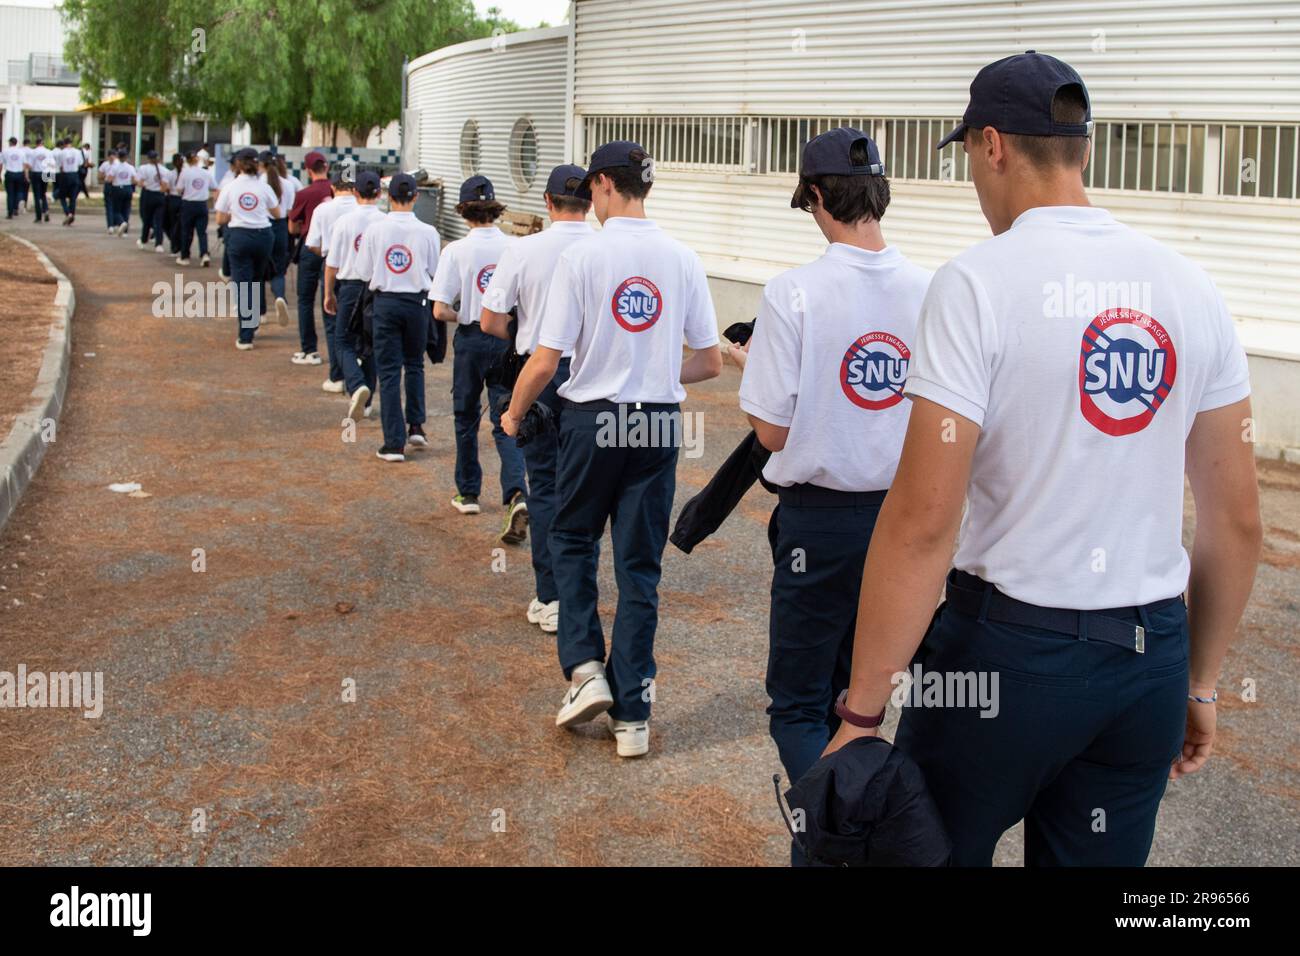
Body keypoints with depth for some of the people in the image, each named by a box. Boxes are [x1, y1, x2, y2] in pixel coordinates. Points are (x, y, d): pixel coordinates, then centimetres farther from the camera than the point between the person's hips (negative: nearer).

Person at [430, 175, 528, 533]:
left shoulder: (456, 251, -11)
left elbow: (440, 311, -13)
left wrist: (466, 316, 6)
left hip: (471, 340, -1)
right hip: (508, 340, 1)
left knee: (466, 417, 18)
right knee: (506, 422, 3)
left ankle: (468, 493, 30)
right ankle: (517, 495, -17)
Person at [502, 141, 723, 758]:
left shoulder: (582, 256, -10)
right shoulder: (683, 259, 0)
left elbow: (546, 361, -10)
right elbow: (711, 363, 5)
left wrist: (514, 414, 8)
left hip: (593, 420, -3)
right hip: (660, 425, 3)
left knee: (572, 542, 19)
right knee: (640, 566, 9)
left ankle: (585, 668, 5)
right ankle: (632, 716, 12)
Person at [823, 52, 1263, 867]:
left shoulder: (979, 282, -12)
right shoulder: (1191, 289, 4)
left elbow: (923, 522, -17)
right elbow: (1238, 519, 8)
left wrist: (862, 713, -11)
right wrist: (1200, 683, 19)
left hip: (1010, 648, -5)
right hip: (1152, 660, 5)